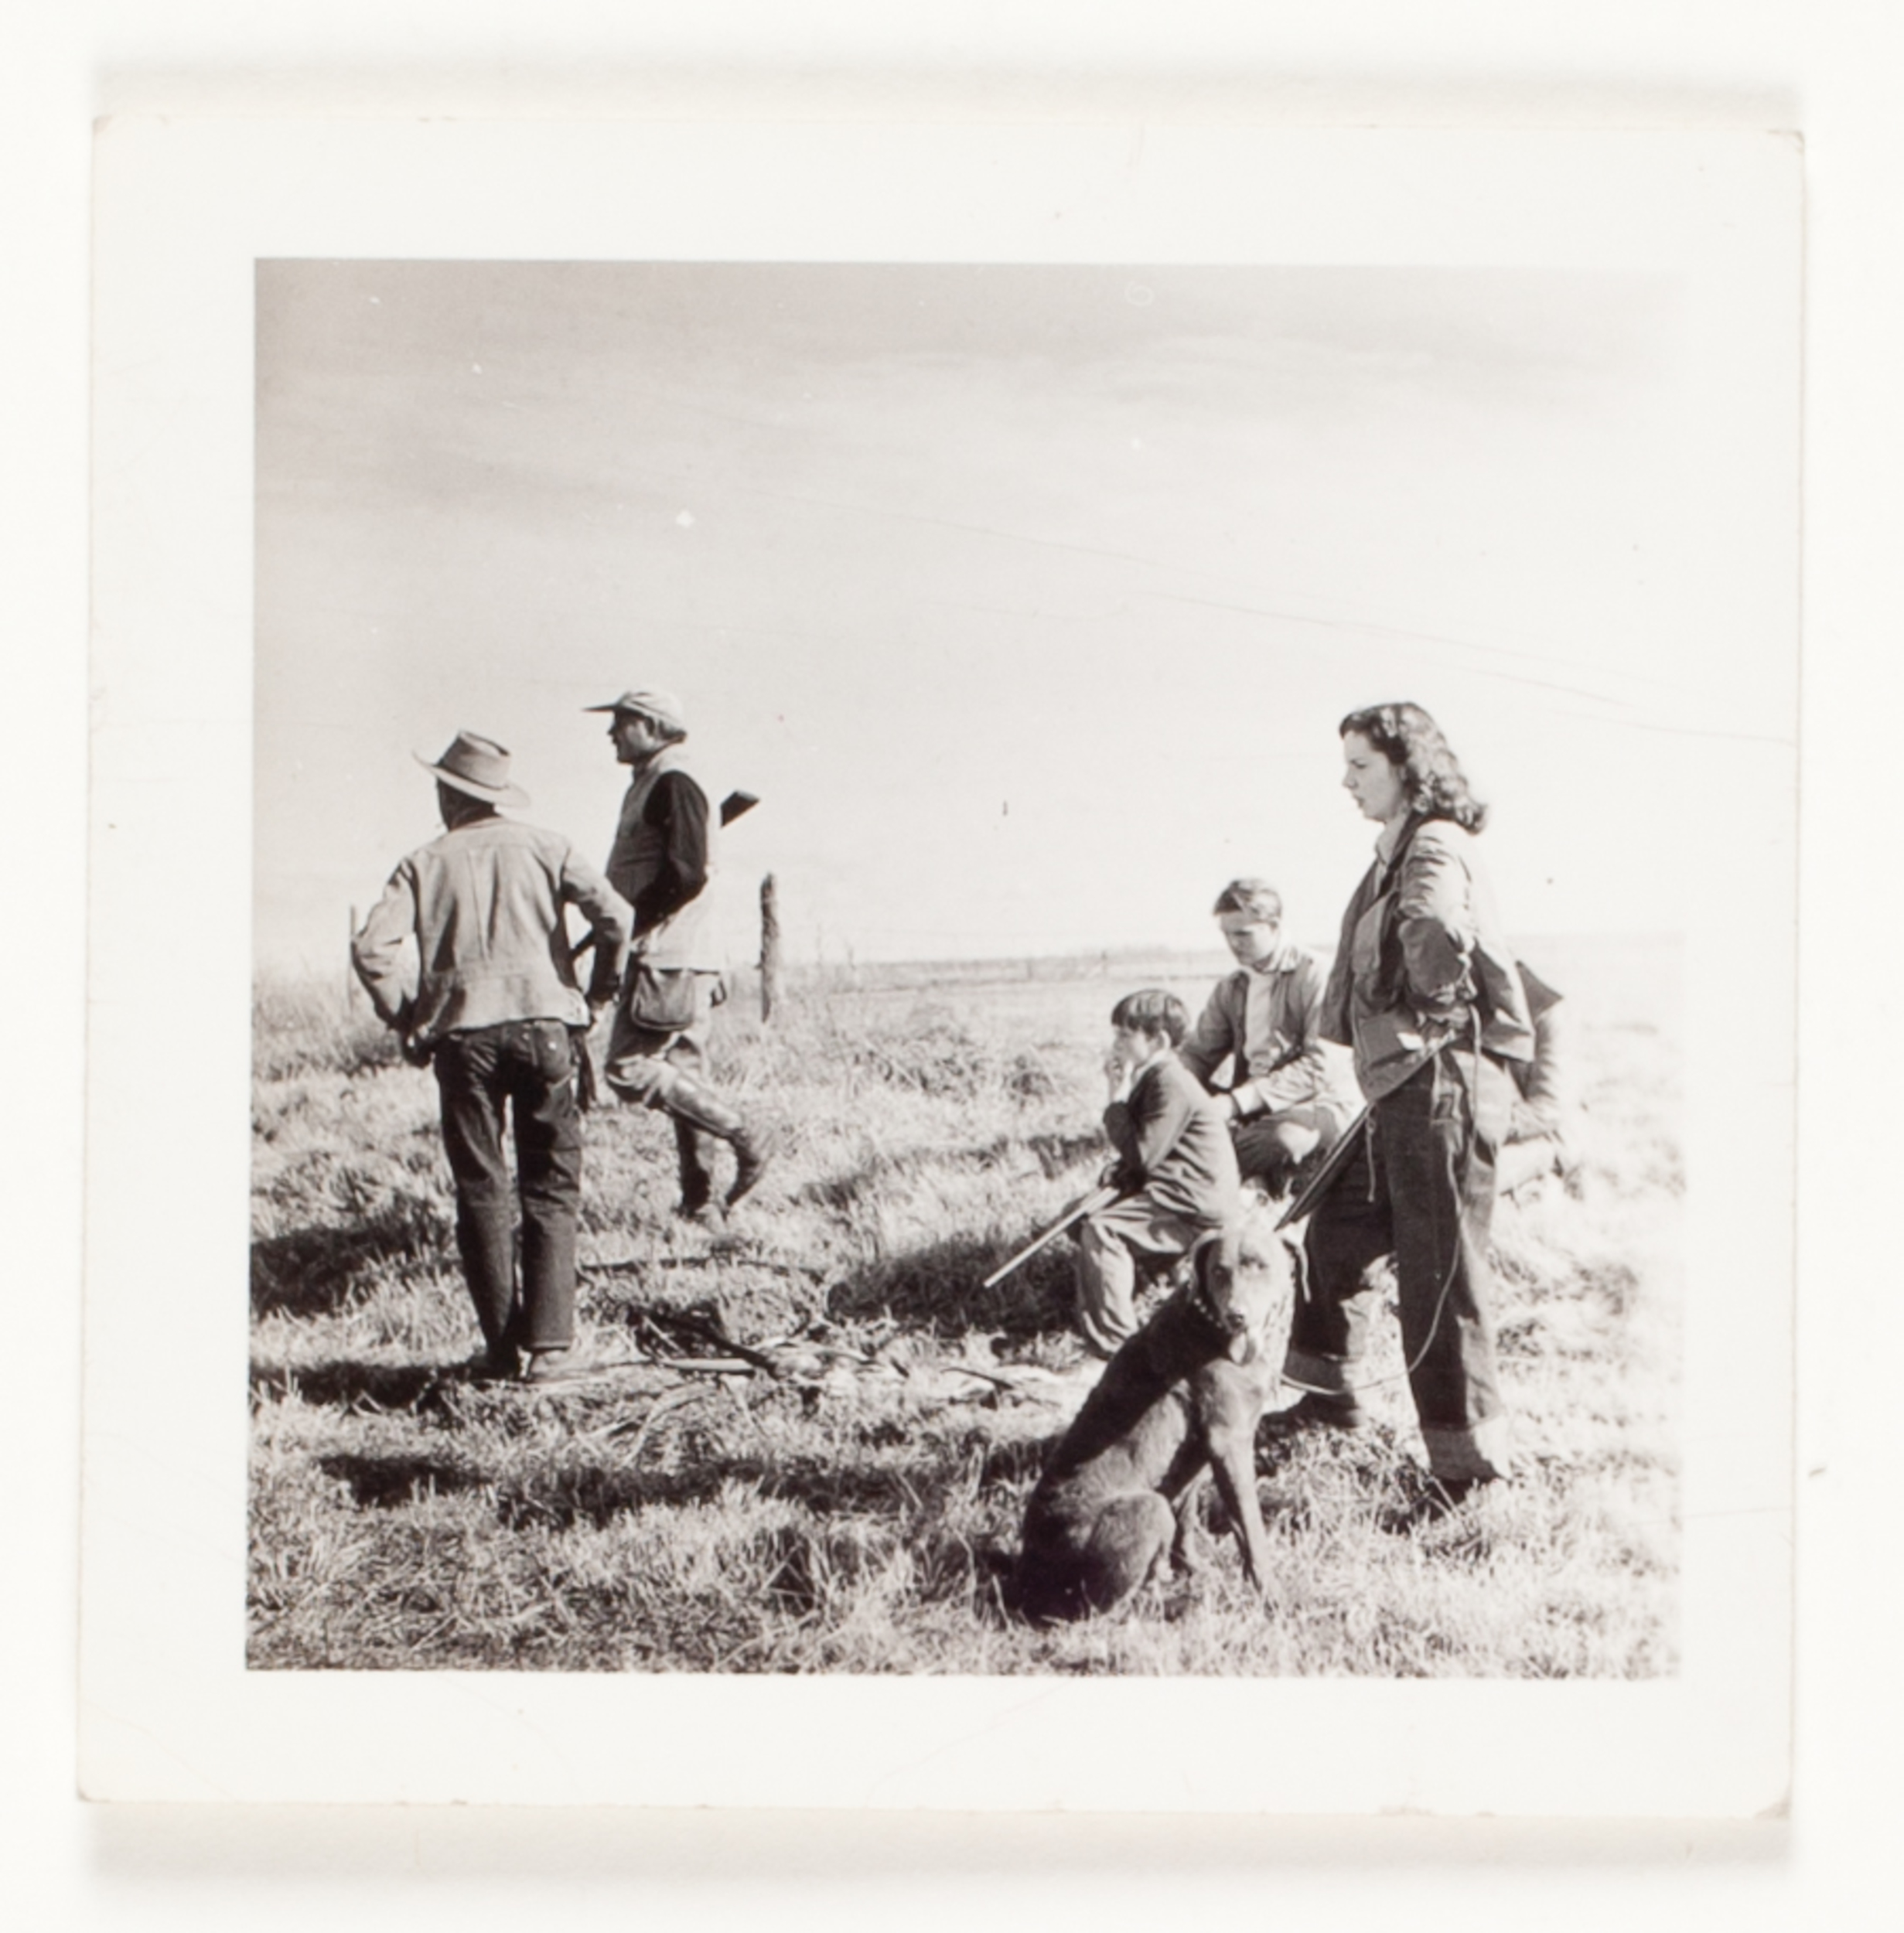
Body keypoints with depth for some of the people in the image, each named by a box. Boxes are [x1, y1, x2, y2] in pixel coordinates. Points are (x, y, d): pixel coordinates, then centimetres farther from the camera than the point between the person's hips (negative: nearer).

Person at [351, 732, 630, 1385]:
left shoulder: (426, 864, 7)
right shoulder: (542, 848, 6)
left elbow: (372, 946, -5)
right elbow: (614, 915, -5)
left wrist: (407, 1020, 7)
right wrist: (599, 991, 9)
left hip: (462, 1036, 0)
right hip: (542, 1023, 0)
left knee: (481, 1191, 9)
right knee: (550, 1190, 6)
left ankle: (502, 1347, 11)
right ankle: (548, 1345, 1)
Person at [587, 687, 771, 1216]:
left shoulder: (672, 785, -11)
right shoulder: (647, 786, 19)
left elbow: (686, 875, -22)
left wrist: (625, 927, -16)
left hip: (667, 956, -10)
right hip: (679, 959, 10)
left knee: (629, 1068, -11)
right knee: (683, 1073, 10)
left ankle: (743, 1138, -8)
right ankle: (696, 1189, 14)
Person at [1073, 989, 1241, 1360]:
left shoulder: (1173, 1086, -18)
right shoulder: (1152, 1078, 15)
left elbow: (1142, 1155, -22)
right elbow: (1139, 1153, 19)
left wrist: (1118, 1098, -14)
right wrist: (1116, 1175, -2)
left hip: (1197, 1210, -12)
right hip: (1176, 1196, 12)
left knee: (1100, 1231, -24)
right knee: (1085, 1218, 16)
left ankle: (1113, 1341, -21)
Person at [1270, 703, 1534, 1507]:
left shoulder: (1435, 850, -14)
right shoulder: (1399, 853, 17)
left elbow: (1438, 943, -32)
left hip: (1440, 1082, -11)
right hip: (1402, 1087, 11)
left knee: (1438, 1272, -5)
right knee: (1337, 1226, 22)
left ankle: (1468, 1463, 4)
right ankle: (1329, 1392, 39)